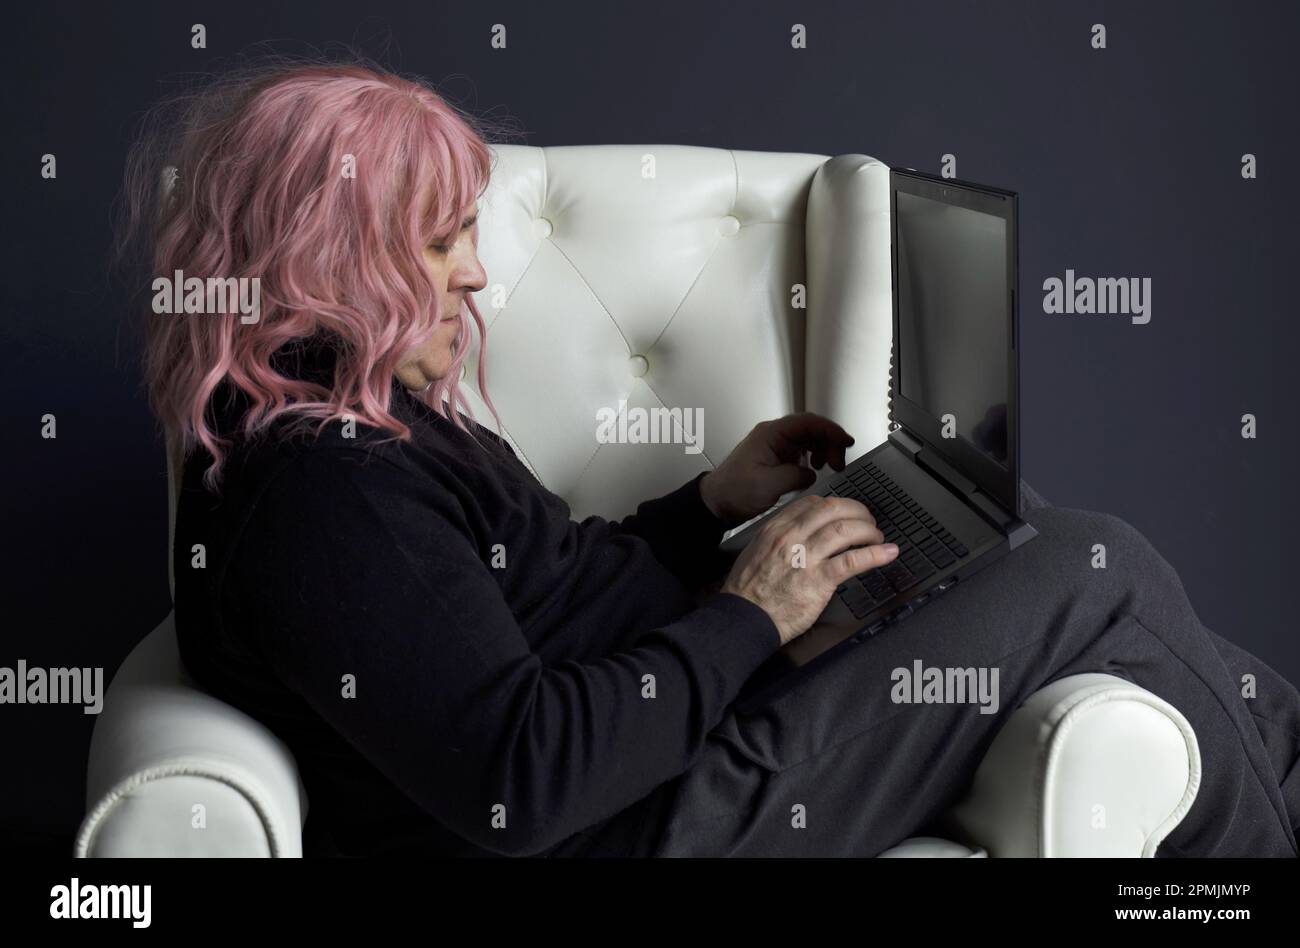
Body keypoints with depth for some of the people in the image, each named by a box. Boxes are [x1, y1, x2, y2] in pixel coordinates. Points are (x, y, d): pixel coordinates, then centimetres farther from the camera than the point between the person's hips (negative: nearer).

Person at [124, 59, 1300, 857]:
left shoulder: (362, 423, 8)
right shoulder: (319, 490, -24)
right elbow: (513, 781, -30)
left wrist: (712, 502, 6)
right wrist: (747, 618, -20)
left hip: (679, 707, 10)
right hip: (633, 826, -10)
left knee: (981, 497, 11)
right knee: (1094, 575, -8)